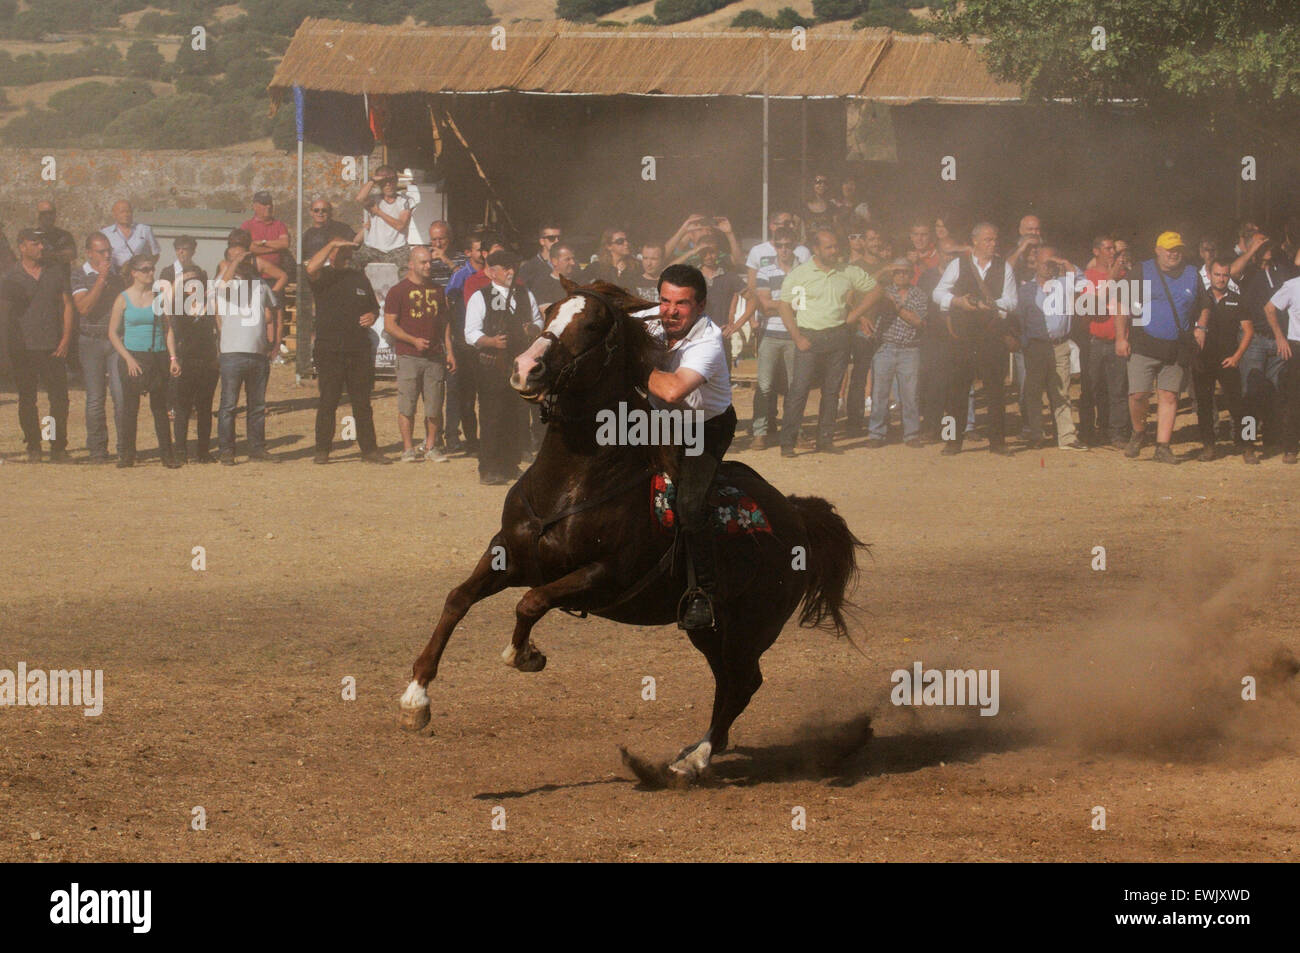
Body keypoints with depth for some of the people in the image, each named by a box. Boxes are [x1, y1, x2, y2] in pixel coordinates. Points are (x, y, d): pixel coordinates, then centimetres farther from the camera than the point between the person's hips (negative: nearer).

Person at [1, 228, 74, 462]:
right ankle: (33, 447, 10)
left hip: (53, 347, 1)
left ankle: (58, 447, 3)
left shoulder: (55, 275, 10)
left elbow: (67, 306, 11)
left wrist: (66, 339, 1)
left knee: (59, 398, -4)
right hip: (23, 348, -1)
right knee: (27, 399, 2)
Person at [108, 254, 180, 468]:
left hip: (158, 356, 2)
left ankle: (166, 454, 7)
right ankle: (126, 454, 6)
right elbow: (113, 333, 1)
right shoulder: (123, 299, 0)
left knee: (160, 406, 4)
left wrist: (173, 357, 0)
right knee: (130, 406, -1)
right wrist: (128, 358, -8)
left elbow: (168, 329, 8)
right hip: (133, 357, -2)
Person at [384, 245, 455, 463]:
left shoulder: (436, 290, 17)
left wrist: (449, 351, 13)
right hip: (409, 356, -5)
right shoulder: (398, 290, 0)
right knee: (407, 405, -4)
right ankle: (408, 449, 1)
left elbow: (444, 322, 22)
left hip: (435, 356, 5)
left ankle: (431, 447, 13)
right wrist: (413, 340, -16)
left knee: (435, 406, 3)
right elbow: (389, 324, -5)